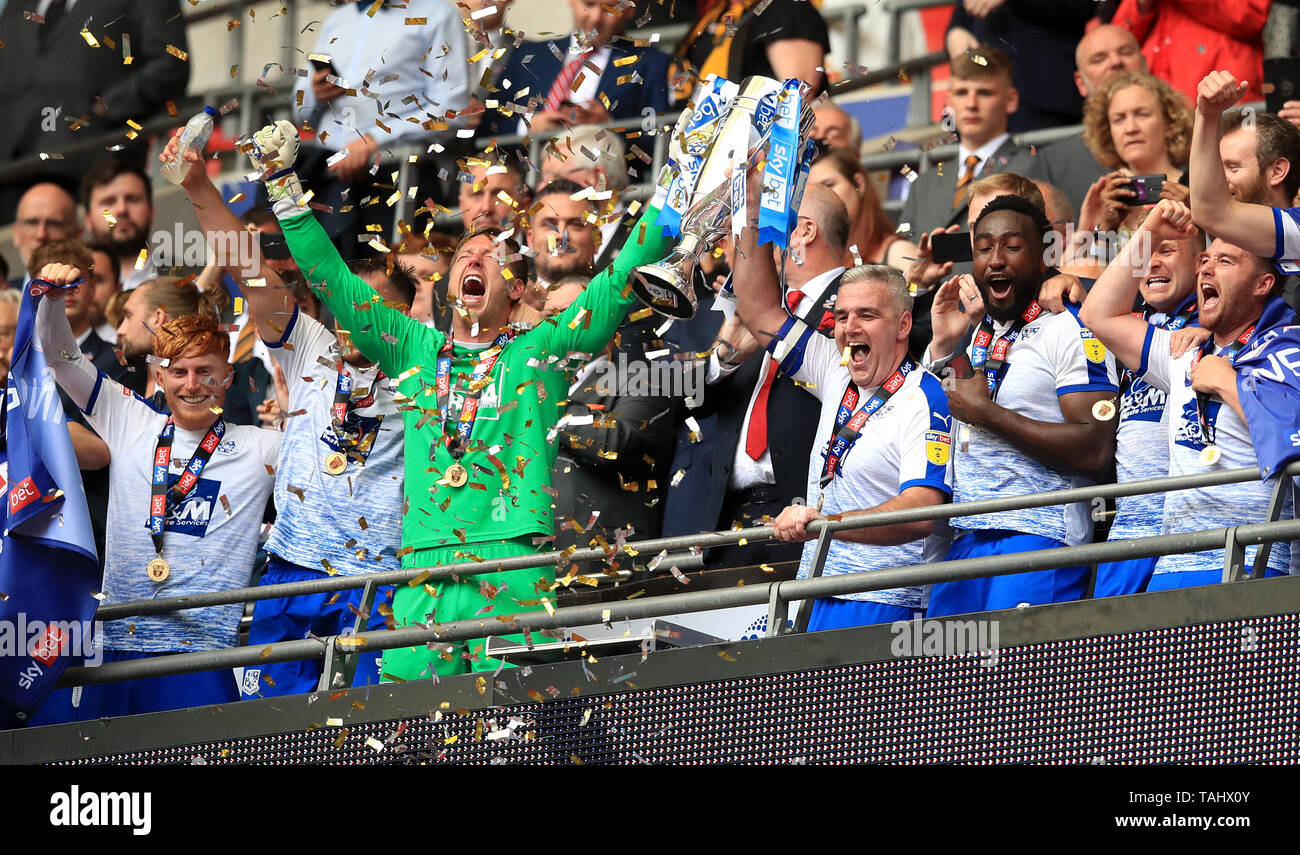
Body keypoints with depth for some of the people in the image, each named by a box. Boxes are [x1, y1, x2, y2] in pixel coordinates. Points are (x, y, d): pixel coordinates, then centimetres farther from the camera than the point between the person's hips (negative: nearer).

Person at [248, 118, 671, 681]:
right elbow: (332, 281, 23)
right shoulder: (414, 349, 21)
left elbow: (623, 278, 9)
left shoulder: (539, 352, 14)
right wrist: (283, 187, 21)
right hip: (424, 568, 2)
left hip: (515, 571, -2)